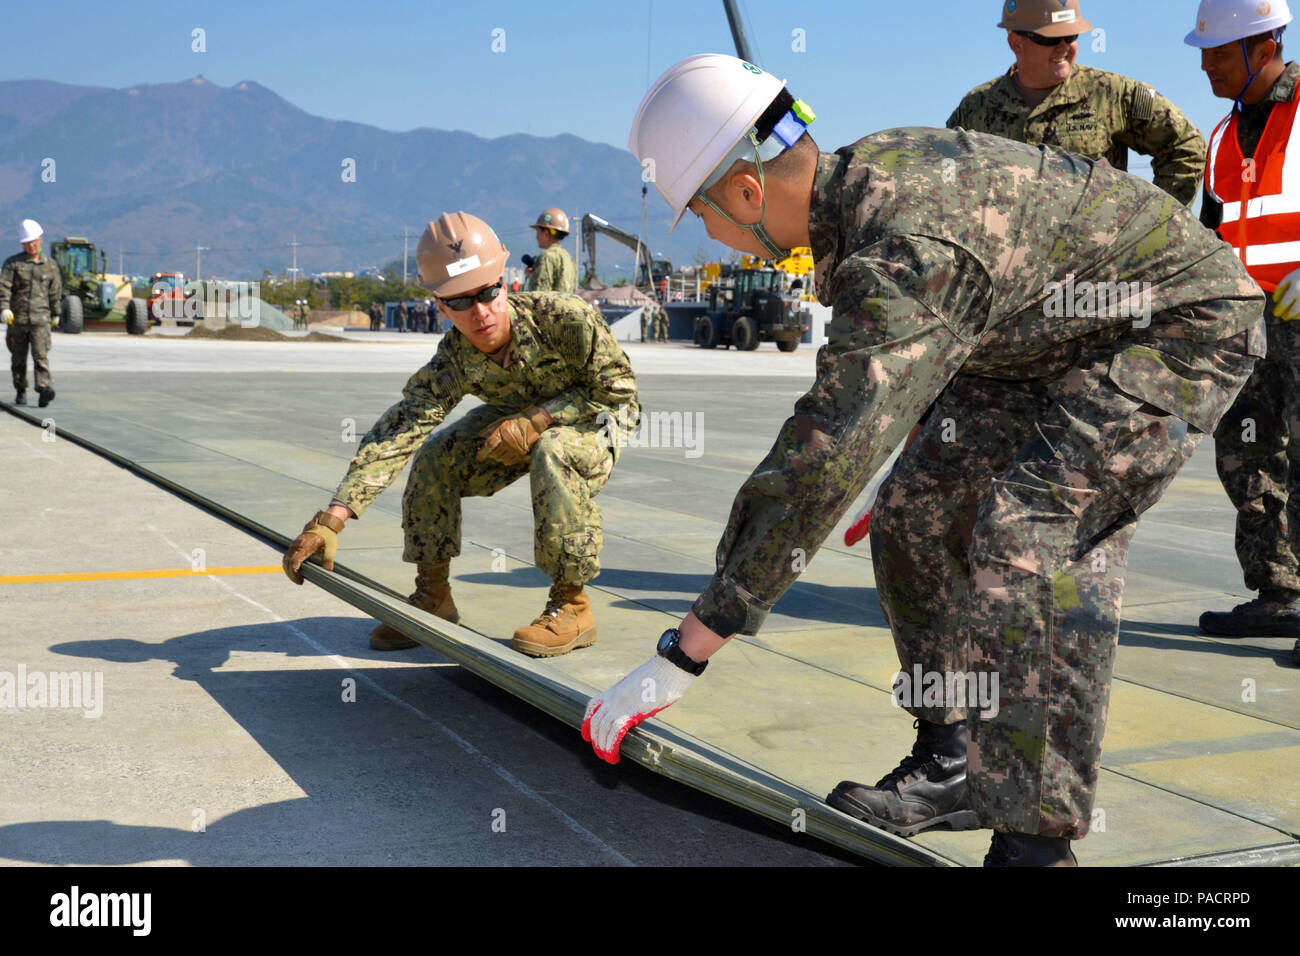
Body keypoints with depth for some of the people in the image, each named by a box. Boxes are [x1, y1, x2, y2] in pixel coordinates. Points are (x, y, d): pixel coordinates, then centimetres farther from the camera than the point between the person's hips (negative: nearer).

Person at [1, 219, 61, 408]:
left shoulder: (50, 265, 8)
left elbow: (55, 292, 17)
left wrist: (55, 313, 23)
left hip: (40, 317, 0)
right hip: (16, 318, 1)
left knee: (41, 355, -14)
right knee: (18, 358, 10)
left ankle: (44, 390, -25)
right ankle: (20, 391, 23)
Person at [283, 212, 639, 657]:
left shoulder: (564, 317, -35)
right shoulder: (454, 360, -25)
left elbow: (619, 386, -27)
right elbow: (397, 431, -33)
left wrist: (534, 421, -34)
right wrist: (331, 519, -44)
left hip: (595, 420, -4)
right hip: (521, 418, 4)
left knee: (553, 454, -37)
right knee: (436, 457, -14)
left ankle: (572, 604, -23)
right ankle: (433, 599, 3)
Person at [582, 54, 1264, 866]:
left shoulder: (907, 257, -36)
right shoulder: (862, 170, -5)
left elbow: (824, 469, -41)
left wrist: (686, 652, -37)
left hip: (1185, 326, -10)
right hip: (1054, 341, 10)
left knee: (1032, 534, -27)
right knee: (919, 516, 5)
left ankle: (1036, 841, -16)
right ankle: (950, 770, 16)